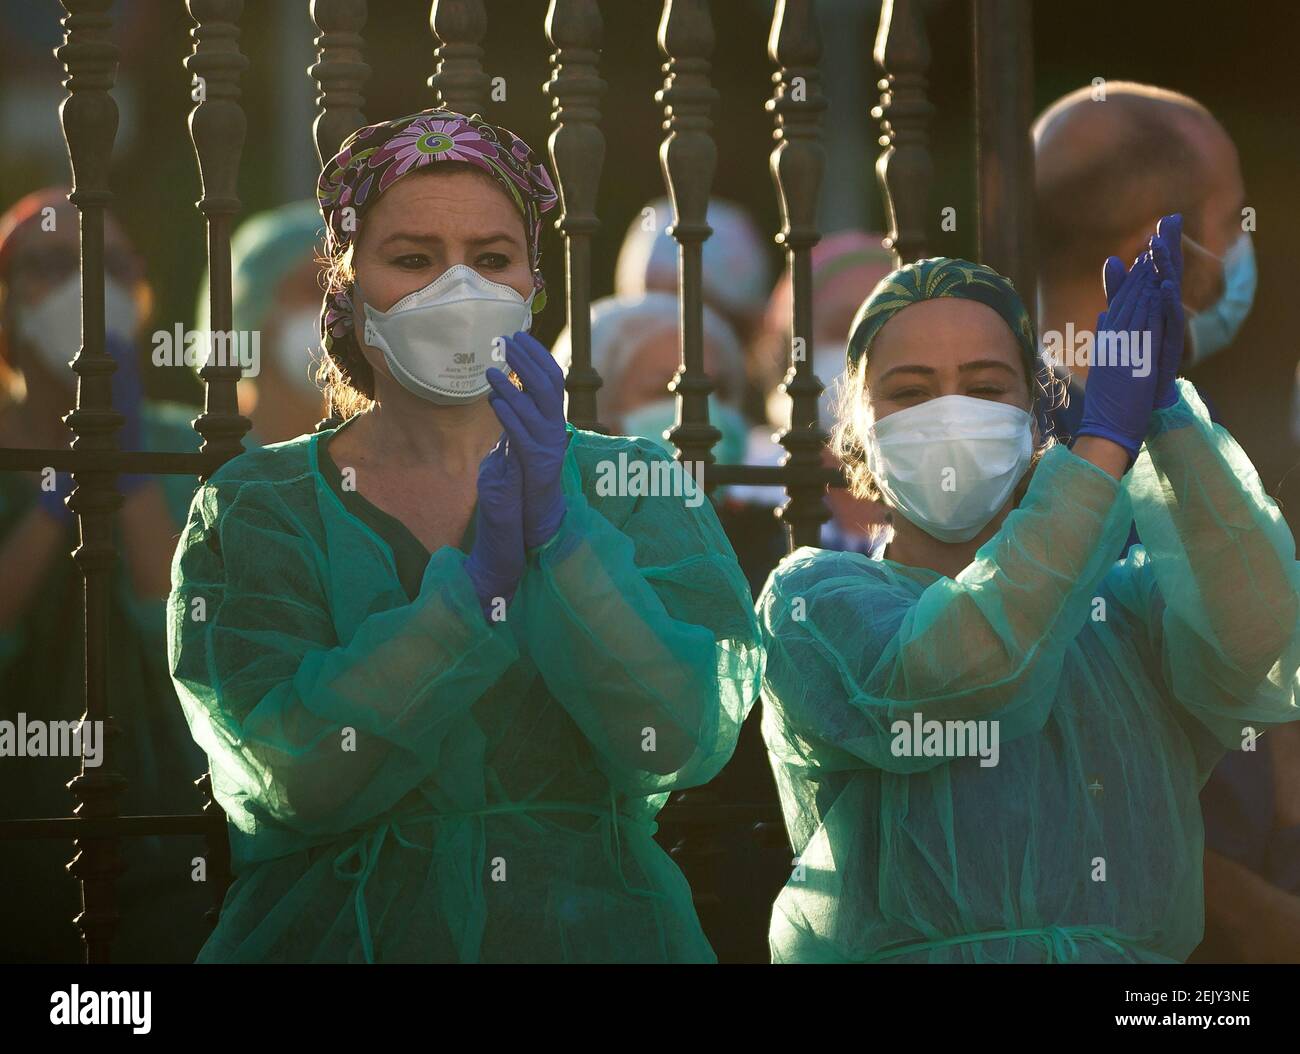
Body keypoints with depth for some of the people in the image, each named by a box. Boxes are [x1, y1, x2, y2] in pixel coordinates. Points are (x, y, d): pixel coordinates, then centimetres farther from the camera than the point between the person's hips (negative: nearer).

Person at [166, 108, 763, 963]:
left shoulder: (632, 489, 9)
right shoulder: (258, 509, 6)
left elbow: (681, 745, -6)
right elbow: (290, 776, -8)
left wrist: (558, 531, -15)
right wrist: (477, 578, -14)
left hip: (591, 928, 1)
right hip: (337, 932, 0)